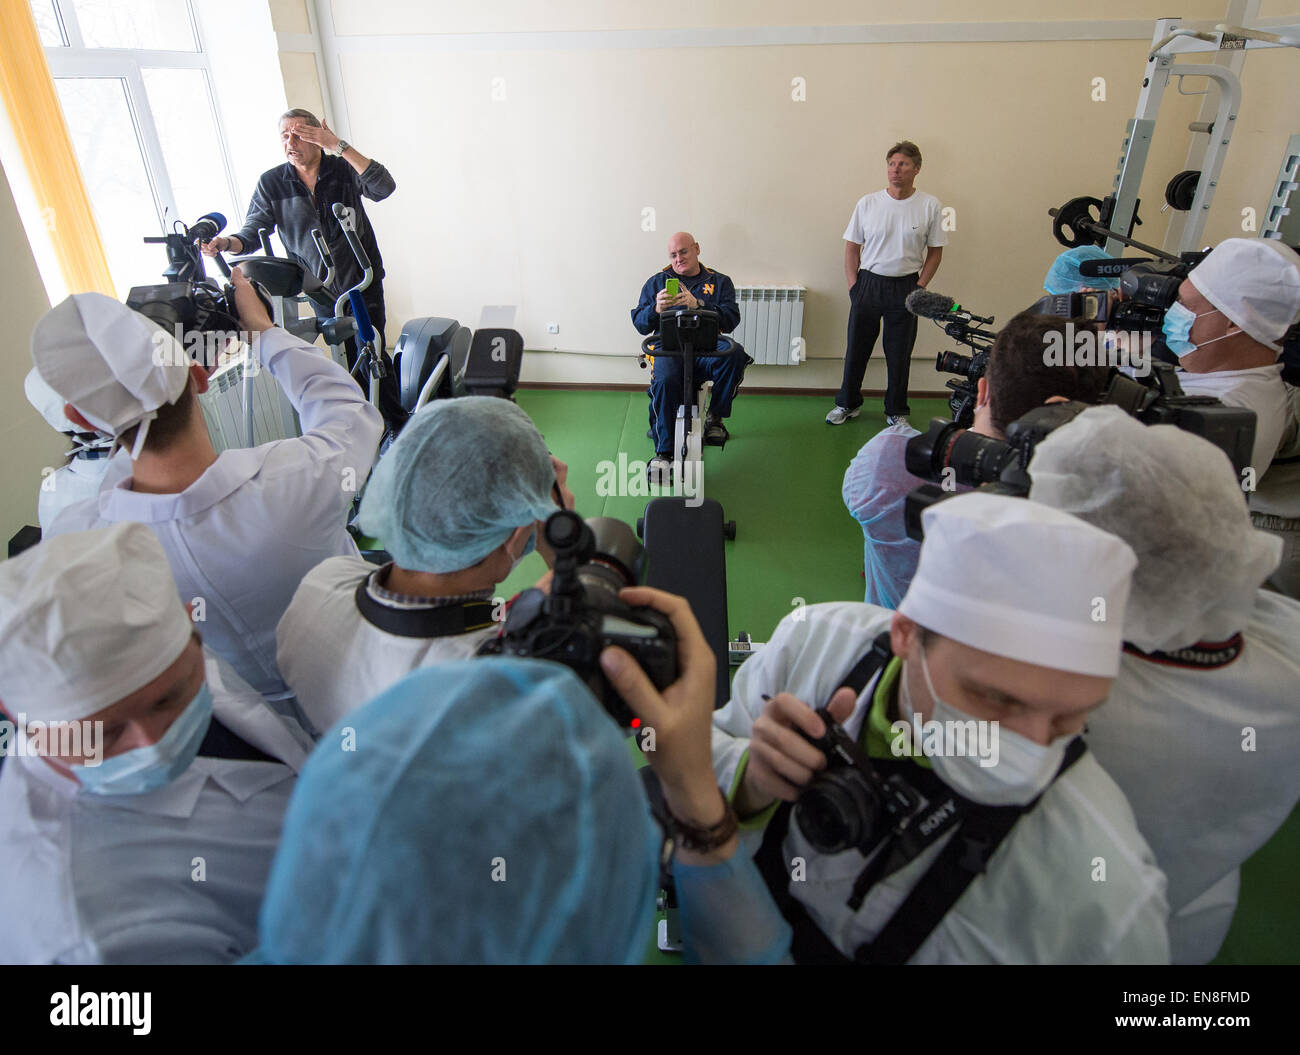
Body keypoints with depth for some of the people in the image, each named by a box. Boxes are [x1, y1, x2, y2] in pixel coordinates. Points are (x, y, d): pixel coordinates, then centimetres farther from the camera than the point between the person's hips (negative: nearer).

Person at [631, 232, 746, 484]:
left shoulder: (719, 282, 19)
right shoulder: (656, 282, 22)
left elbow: (731, 319, 2)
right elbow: (639, 324, 13)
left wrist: (698, 305, -14)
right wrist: (657, 309, -9)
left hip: (708, 349, 0)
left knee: (735, 355, -34)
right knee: (665, 381, -35)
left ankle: (714, 416, -14)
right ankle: (663, 453, -27)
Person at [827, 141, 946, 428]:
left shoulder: (930, 206, -1)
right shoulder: (867, 203, 1)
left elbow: (935, 251, 5)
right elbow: (851, 247, 5)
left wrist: (920, 287, -4)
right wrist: (853, 285, -3)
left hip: (905, 287, -1)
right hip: (868, 283, 1)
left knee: (899, 355, 6)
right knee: (856, 349, 7)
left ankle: (897, 411, 20)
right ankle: (847, 404, 24)